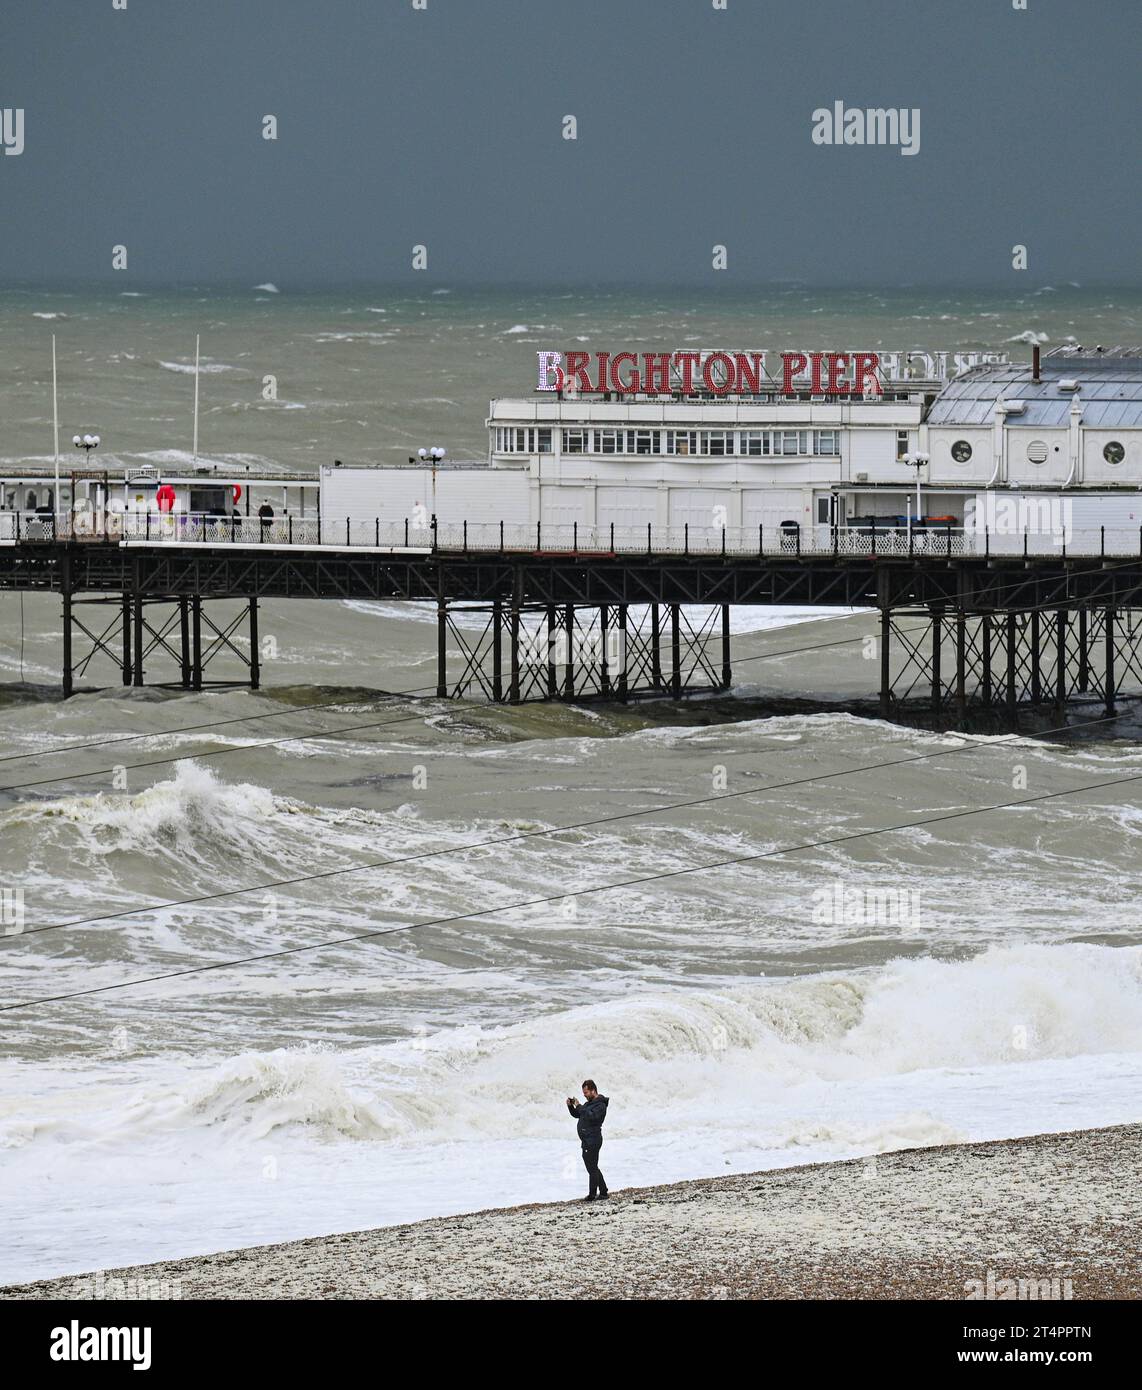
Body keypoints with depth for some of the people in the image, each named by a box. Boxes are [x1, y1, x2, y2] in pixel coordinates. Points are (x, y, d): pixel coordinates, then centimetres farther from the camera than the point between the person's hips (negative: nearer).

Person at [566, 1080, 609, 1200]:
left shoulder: (600, 1105, -12)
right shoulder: (589, 1103, 18)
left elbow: (592, 1116, -29)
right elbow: (576, 1115, 24)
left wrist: (579, 1107, -22)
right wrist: (570, 1106, 6)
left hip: (592, 1140, -11)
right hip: (587, 1140, 11)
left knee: (592, 1168, -7)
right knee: (593, 1168, 16)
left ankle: (592, 1195, -4)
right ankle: (604, 1192, 22)